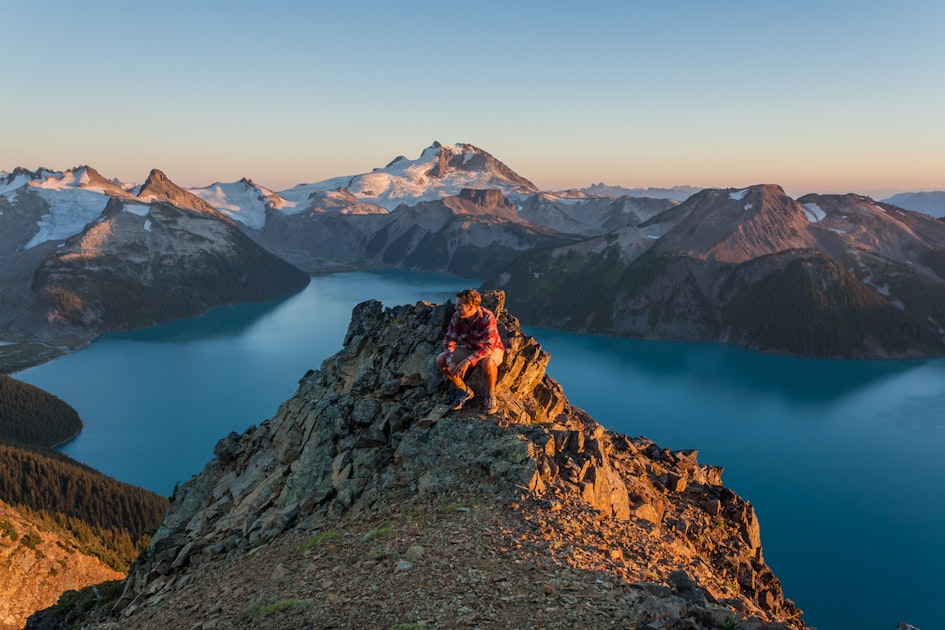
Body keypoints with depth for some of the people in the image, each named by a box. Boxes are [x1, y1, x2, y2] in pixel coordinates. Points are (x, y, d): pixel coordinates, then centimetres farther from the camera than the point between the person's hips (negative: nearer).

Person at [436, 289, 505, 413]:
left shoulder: (487, 317, -31)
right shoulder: (456, 317, -15)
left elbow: (489, 346, -35)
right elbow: (449, 340, -12)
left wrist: (468, 361, -44)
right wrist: (451, 362, -29)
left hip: (491, 350, -6)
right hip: (470, 349, 6)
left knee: (487, 363, -41)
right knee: (440, 360, -13)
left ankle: (491, 395, -12)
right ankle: (464, 391, 5)